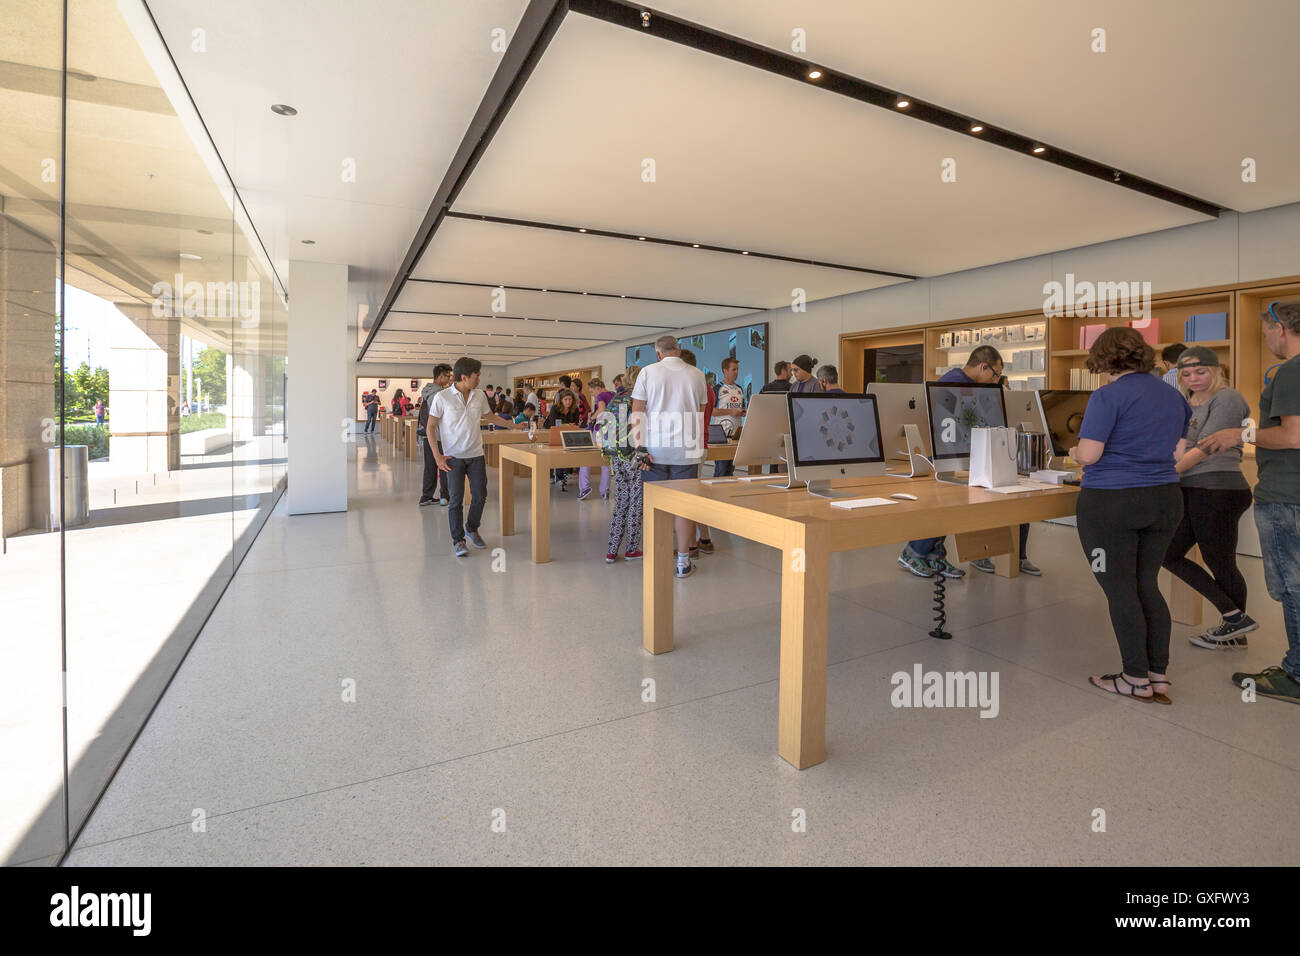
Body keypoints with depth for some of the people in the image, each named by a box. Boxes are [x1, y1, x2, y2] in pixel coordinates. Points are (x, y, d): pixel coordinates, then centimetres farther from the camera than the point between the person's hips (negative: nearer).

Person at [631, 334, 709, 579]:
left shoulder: (648, 372, 1)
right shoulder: (696, 375, 6)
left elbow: (636, 412, -4)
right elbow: (701, 414, 14)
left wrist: (639, 447, -3)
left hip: (654, 449, 0)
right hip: (686, 449, 1)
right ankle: (683, 561, 12)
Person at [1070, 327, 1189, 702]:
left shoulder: (1108, 396, -12)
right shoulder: (1173, 396, 11)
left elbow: (1088, 454, -18)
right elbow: (1176, 449, 19)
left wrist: (1075, 453, 3)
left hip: (1111, 503, -7)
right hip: (1165, 500, 7)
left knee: (1120, 590, 3)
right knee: (1147, 586, 15)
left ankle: (1137, 680, 13)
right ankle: (1159, 677, 20)